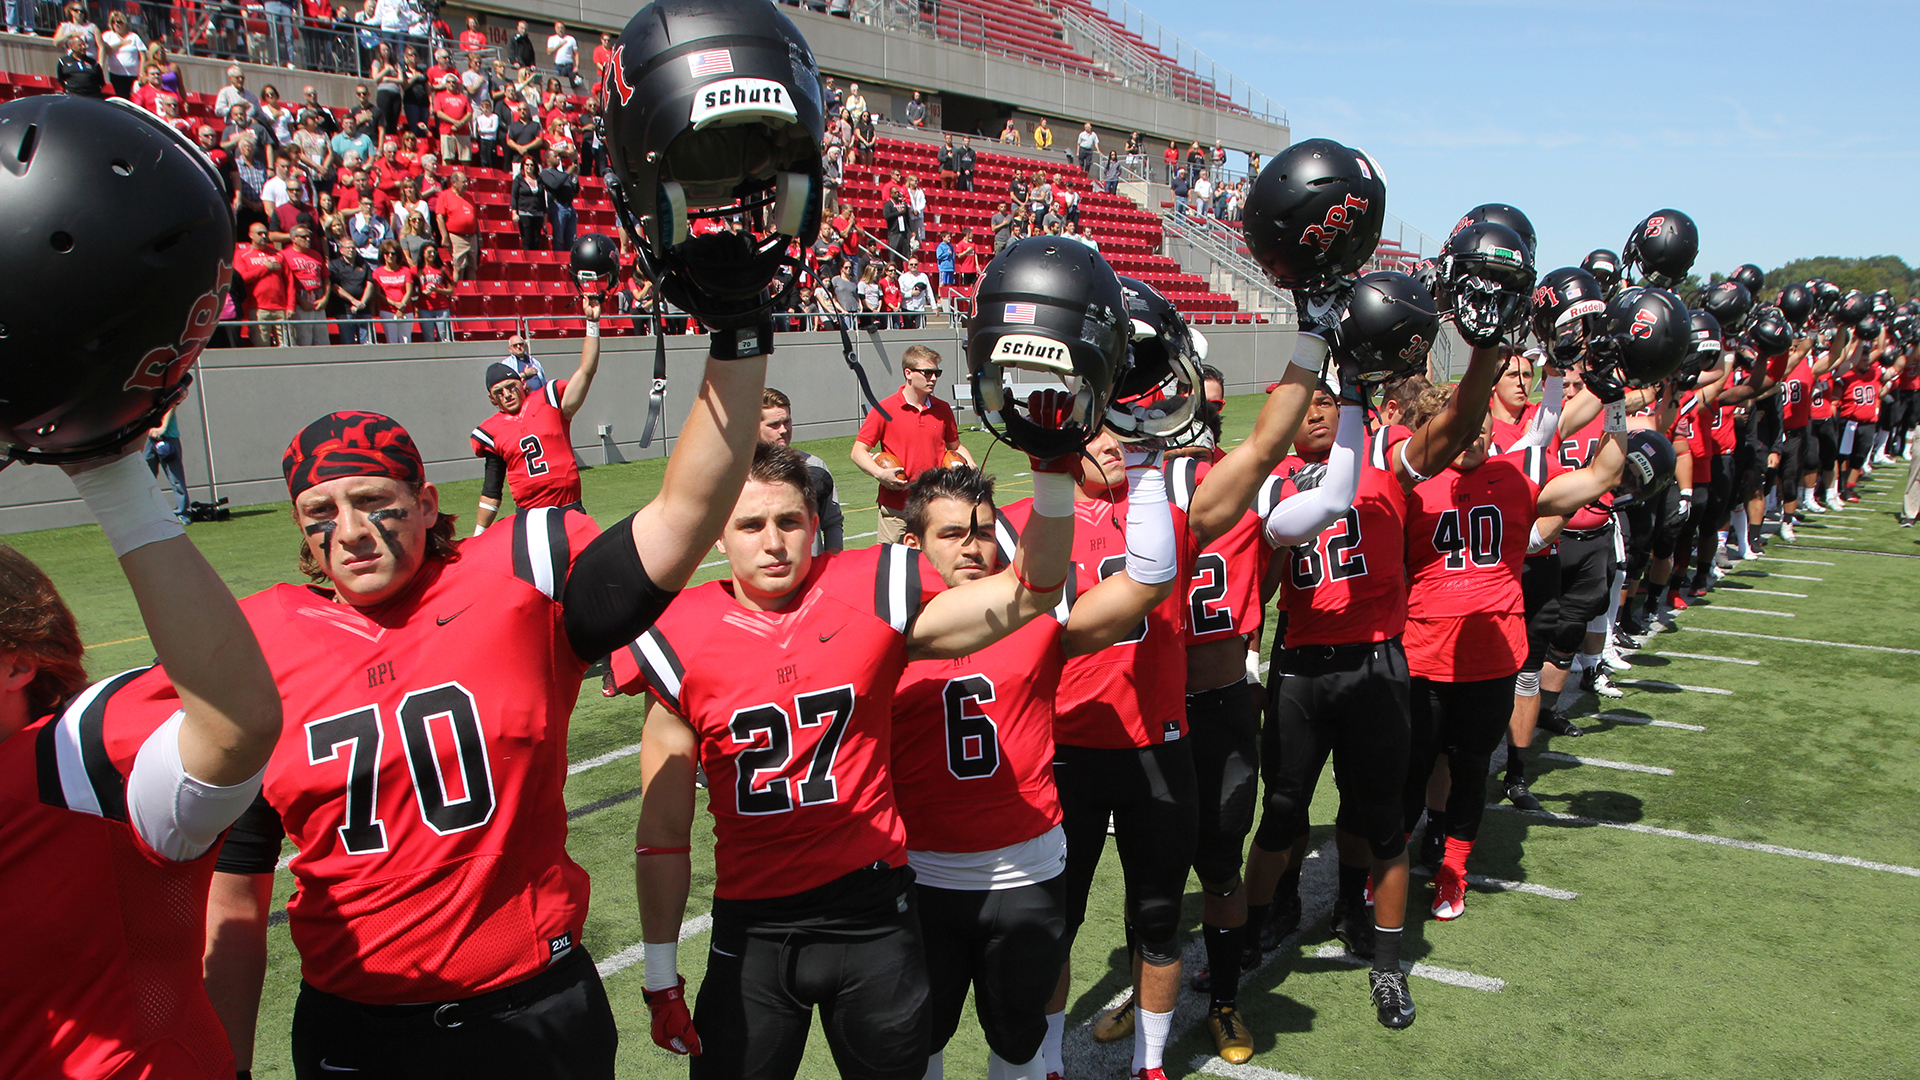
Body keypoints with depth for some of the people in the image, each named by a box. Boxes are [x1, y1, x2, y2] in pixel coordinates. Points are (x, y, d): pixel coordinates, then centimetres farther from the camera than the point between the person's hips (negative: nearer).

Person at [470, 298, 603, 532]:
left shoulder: (550, 402, 4)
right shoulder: (491, 431, 10)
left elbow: (586, 370, -5)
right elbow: (491, 493, 13)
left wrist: (592, 324, -12)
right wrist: (477, 536, 10)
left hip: (570, 512, -1)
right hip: (528, 519, 1)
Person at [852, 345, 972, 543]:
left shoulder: (943, 410, 8)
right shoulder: (885, 410, -5)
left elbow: (955, 446, 22)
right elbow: (858, 451, -3)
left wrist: (971, 466, 2)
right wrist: (879, 473, -20)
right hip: (895, 507, -3)